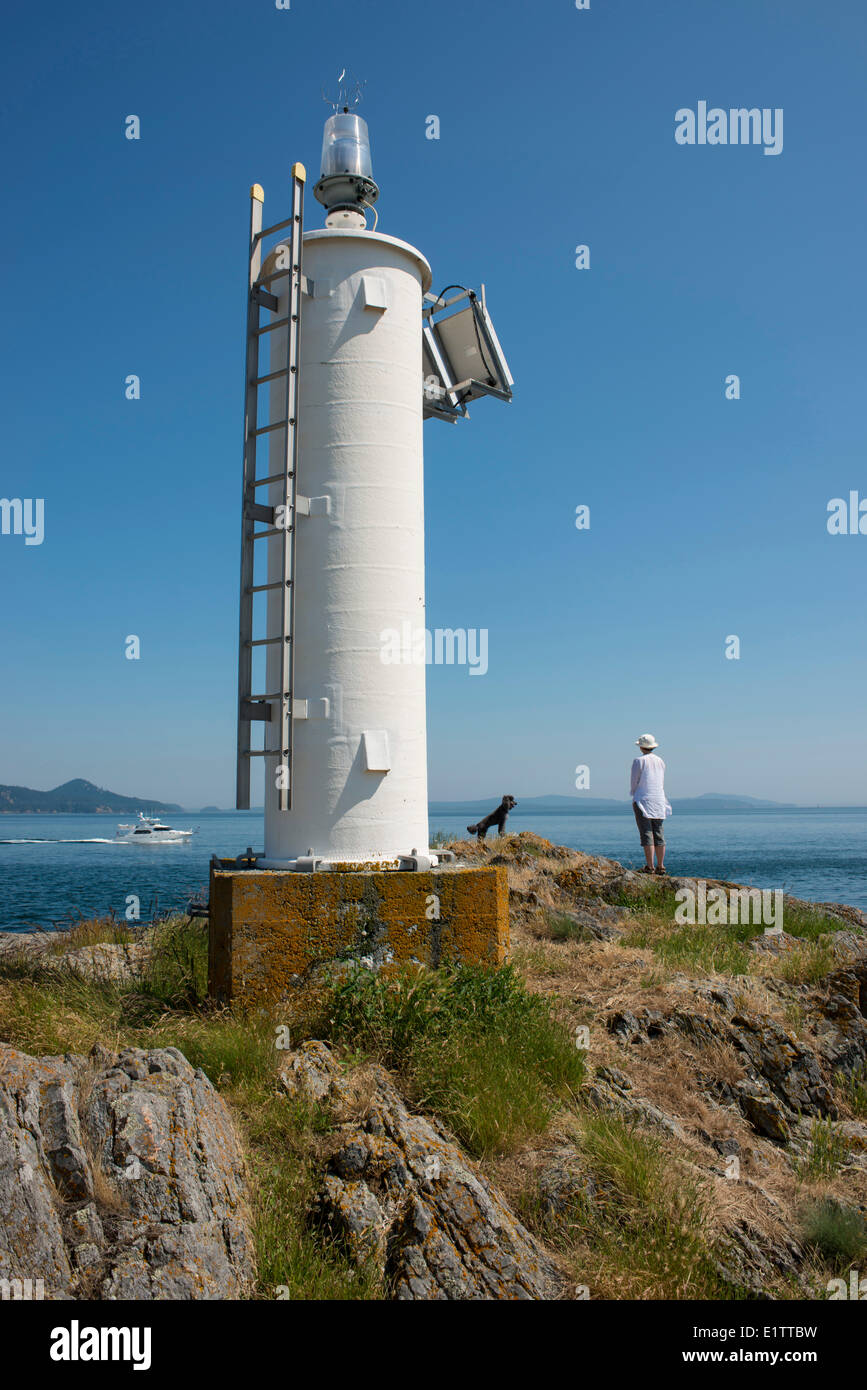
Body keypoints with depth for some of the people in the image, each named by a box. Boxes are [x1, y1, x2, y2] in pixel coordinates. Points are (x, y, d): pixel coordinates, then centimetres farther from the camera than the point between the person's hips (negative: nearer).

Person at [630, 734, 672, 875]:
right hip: (658, 800, 6)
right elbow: (661, 782, 16)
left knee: (646, 833, -7)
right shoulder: (660, 761, 10)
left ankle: (650, 867, -10)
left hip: (643, 799, -5)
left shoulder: (639, 761, -8)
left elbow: (634, 782, -5)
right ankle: (660, 866, 8)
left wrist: (634, 796, 12)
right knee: (658, 834, 7)